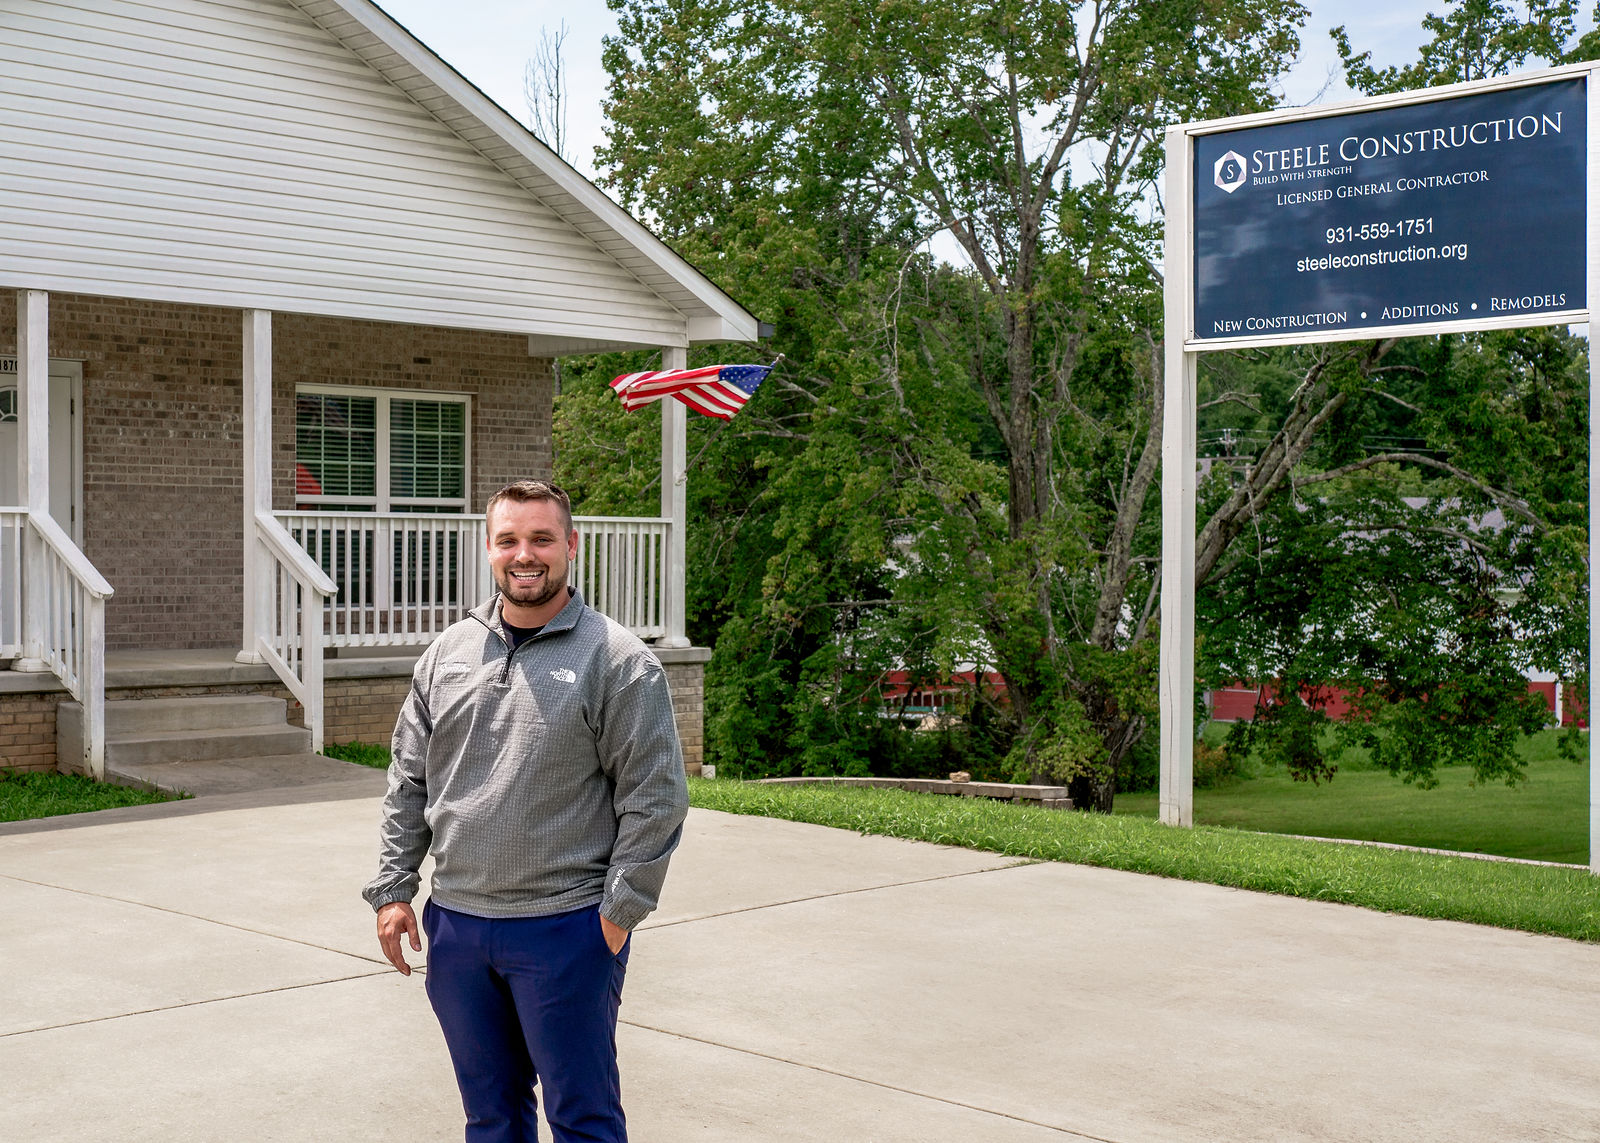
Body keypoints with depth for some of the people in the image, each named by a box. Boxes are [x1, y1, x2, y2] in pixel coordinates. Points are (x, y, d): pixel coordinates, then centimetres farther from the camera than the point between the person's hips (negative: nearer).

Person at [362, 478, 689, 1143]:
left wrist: (620, 910, -12)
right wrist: (393, 888, 8)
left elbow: (655, 797, -8)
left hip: (566, 927, -5)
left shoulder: (617, 659, -7)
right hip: (454, 924, 5)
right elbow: (408, 783, 14)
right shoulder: (447, 654, 9)